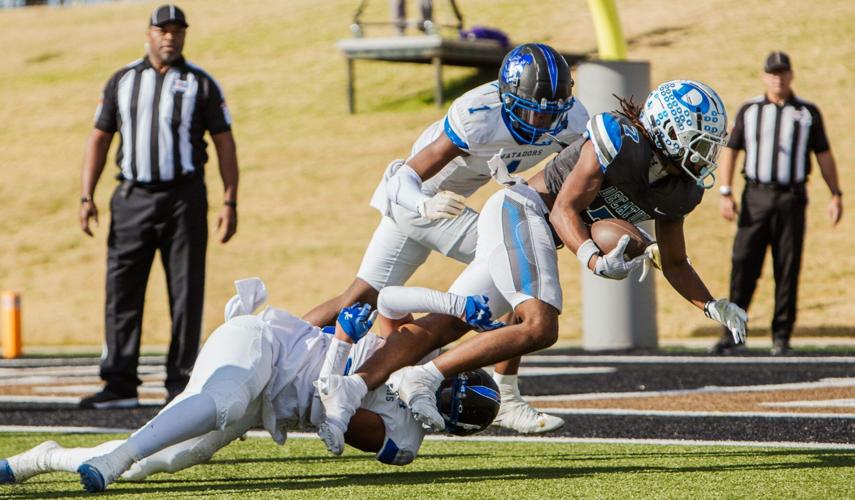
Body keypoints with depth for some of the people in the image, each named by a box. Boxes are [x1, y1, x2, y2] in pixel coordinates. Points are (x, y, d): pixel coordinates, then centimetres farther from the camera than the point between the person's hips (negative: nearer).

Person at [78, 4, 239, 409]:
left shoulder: (201, 84, 5)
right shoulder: (122, 82, 10)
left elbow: (224, 143, 3)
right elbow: (99, 139, 11)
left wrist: (230, 202, -6)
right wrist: (87, 197, 1)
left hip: (184, 197, -2)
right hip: (132, 198, 2)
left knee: (186, 295, -1)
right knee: (121, 292, -2)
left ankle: (181, 387, 4)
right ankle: (119, 386, 2)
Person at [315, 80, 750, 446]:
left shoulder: (680, 191, 11)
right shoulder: (621, 141, -15)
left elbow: (674, 264, 21)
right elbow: (564, 208, -17)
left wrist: (713, 307, 8)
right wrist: (595, 261, -33)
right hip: (520, 209, -8)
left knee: (443, 325, -3)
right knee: (539, 326, -23)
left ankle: (352, 385, -14)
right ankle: (424, 378, -21)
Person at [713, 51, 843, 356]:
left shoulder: (808, 113, 8)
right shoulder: (749, 111, 8)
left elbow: (824, 155, 9)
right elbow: (730, 151, 7)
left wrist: (836, 195, 1)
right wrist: (726, 194, -3)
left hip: (791, 199, 0)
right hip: (755, 197, 0)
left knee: (788, 270, 0)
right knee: (743, 265, -5)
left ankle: (781, 338, 6)